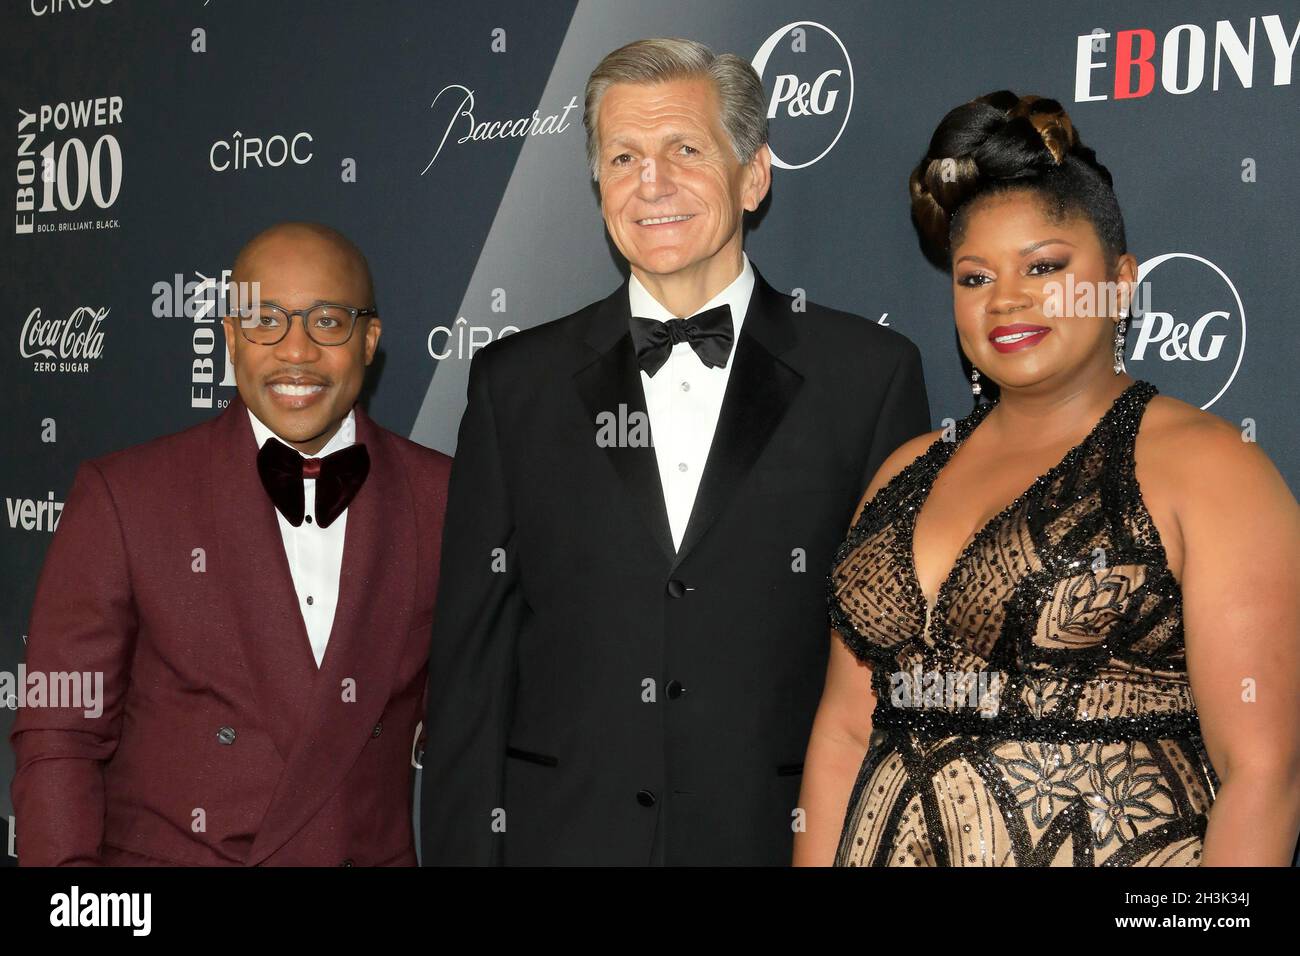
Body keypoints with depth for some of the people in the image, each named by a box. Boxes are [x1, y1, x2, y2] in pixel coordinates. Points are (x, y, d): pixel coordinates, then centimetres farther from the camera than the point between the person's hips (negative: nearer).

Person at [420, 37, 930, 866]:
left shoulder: (869, 373, -1)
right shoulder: (516, 383, 4)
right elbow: (471, 658, 3)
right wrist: (464, 845, -2)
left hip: (780, 834, -1)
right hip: (561, 832, 1)